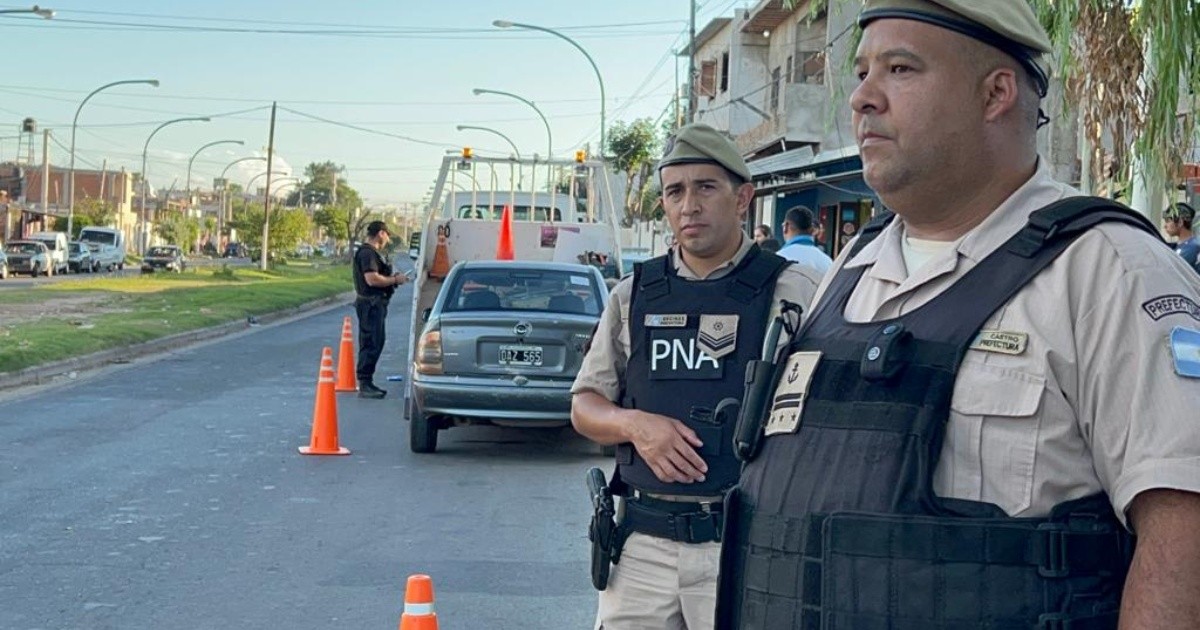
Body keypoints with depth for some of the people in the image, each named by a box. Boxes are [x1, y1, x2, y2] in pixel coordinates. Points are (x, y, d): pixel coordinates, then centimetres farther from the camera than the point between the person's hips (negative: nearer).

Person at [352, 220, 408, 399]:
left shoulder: (374, 252, 18)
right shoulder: (367, 253, -16)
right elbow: (372, 279, -25)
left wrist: (393, 278, 11)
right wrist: (395, 280, -14)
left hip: (377, 303, 11)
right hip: (371, 303, -11)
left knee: (375, 343, 15)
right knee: (371, 344, -9)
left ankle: (368, 383, 21)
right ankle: (364, 385, -8)